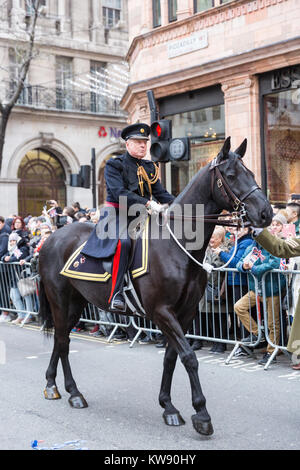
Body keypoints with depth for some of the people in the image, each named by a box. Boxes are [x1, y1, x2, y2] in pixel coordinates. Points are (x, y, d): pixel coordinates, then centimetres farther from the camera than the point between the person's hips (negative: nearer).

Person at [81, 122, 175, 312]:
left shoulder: (150, 167, 17)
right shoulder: (115, 164, -2)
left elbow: (161, 193, 13)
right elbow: (120, 193, -17)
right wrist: (148, 204, -27)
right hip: (118, 215, -7)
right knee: (124, 241, -34)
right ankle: (117, 293, -33)